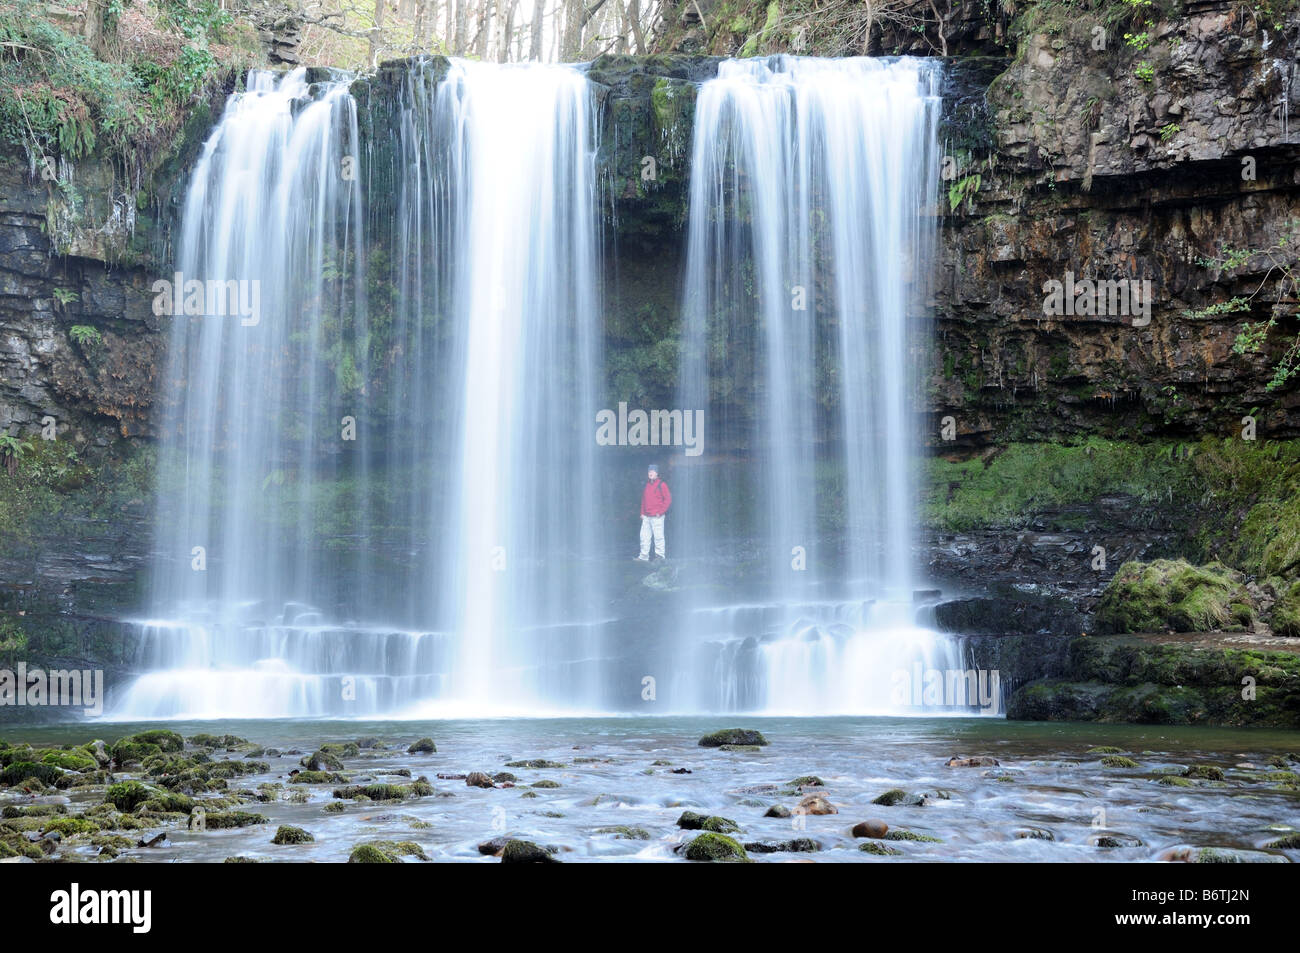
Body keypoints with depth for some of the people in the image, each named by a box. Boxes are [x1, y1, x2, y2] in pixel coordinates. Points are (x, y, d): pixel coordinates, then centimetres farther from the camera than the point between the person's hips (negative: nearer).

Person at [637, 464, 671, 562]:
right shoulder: (646, 485, 15)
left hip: (657, 516, -7)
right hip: (646, 517, 7)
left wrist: (660, 512, -11)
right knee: (644, 536, 5)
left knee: (658, 536, -3)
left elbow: (668, 499, -7)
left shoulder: (661, 485, -5)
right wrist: (642, 513, 13)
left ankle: (660, 555, 5)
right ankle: (644, 556, 10)